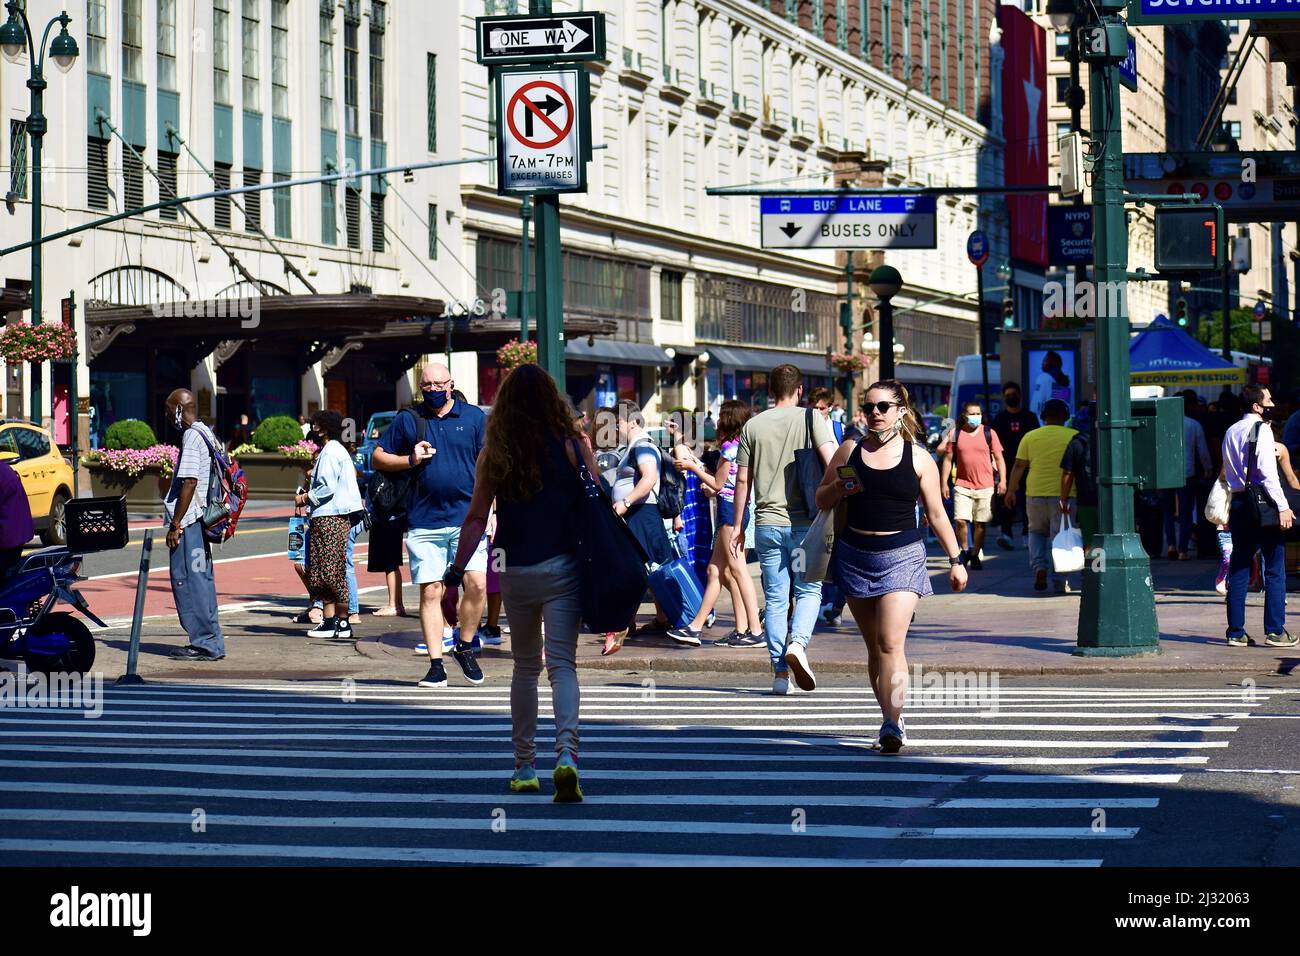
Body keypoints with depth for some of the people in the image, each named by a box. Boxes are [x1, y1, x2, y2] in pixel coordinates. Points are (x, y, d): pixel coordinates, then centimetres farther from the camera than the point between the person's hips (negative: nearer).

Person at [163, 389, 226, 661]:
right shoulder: (205, 433, 16)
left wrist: (175, 524, -18)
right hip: (200, 519, 10)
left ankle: (205, 643, -6)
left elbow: (189, 483, -20)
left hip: (188, 520, -10)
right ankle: (210, 642, 16)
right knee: (201, 579, 13)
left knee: (187, 579, -6)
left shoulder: (192, 437, -14)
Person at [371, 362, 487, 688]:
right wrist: (411, 460, -3)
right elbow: (377, 458, 15)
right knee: (430, 591, -1)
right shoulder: (407, 420, 10)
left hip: (467, 518, -1)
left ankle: (464, 647, 8)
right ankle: (436, 665, 4)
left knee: (477, 582, -13)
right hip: (424, 523, 1)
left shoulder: (474, 417, 9)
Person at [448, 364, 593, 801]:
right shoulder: (572, 445, -3)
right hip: (562, 569, -2)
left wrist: (456, 572, 1)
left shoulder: (495, 453, 1)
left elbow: (476, 518, -2)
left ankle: (525, 766, 21)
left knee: (525, 666, 17)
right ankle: (566, 752, -26)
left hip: (515, 572, 2)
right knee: (562, 665, -4)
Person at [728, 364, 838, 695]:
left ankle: (780, 672, 4)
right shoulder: (812, 419, -1)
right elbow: (831, 460, -13)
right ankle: (798, 643, -19)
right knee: (809, 590, 7)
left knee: (775, 598, 6)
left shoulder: (753, 426, 6)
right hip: (804, 522, -2)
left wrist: (738, 525, 14)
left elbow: (742, 479, 8)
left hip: (767, 523, 2)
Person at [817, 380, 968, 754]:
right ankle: (891, 720, 16)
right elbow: (821, 501, 14)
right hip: (855, 555, 3)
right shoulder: (849, 451, 6)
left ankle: (893, 724, -20)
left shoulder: (918, 457, 1)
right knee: (874, 646, 8)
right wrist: (839, 488, -8)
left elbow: (936, 514, 7)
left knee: (891, 643, -16)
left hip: (902, 556, -3)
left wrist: (956, 559, 6)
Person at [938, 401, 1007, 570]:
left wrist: (1002, 481, -3)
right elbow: (948, 459, 7)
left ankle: (976, 555, 16)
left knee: (980, 523, 3)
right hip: (963, 486, 0)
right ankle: (964, 551, 12)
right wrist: (944, 483, 3)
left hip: (985, 486, 0)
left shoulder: (989, 433, 3)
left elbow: (999, 458, 5)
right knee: (960, 520, -10)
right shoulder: (956, 434, 4)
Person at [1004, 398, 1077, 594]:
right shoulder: (1074, 437, 0)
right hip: (1064, 494, -2)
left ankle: (1040, 567, 1)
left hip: (1036, 494, 2)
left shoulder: (1030, 437, 3)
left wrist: (1011, 490, 12)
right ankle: (1059, 582, 1)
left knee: (1037, 531, 21)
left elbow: (1019, 466, 3)